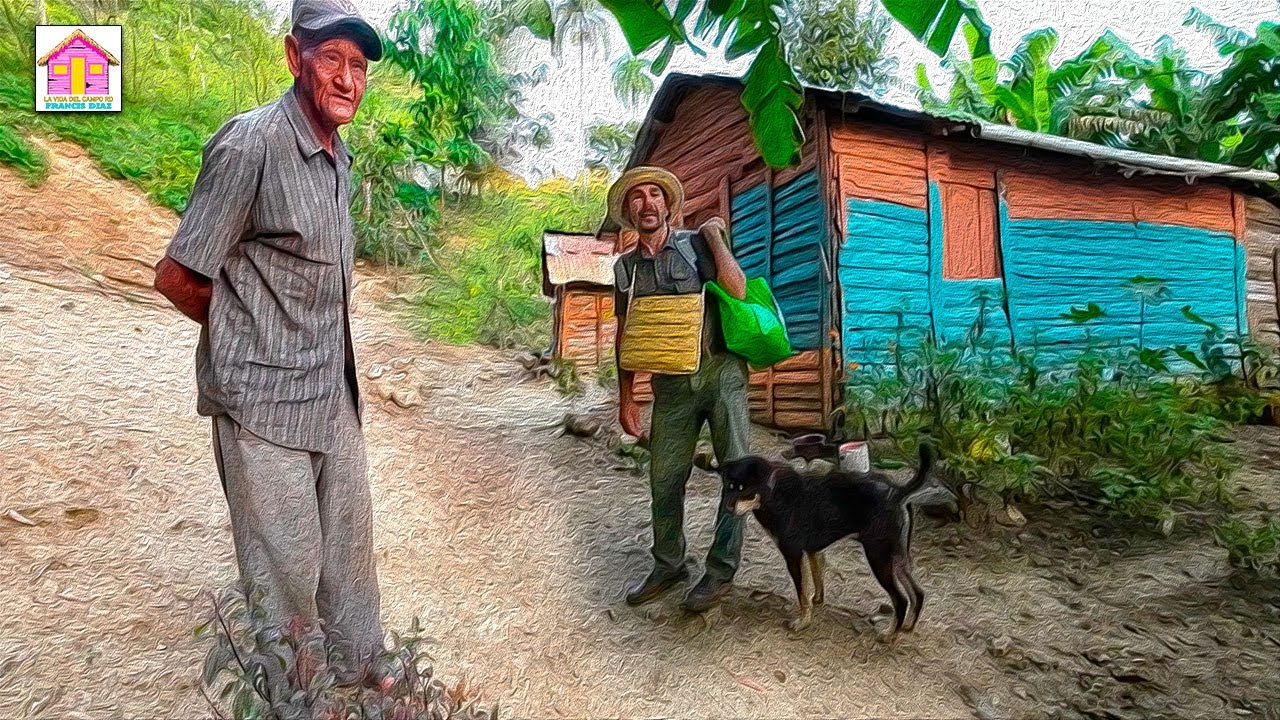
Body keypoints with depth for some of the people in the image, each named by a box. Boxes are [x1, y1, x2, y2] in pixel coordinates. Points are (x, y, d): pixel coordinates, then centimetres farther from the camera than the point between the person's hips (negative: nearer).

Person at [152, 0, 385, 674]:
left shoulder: (338, 156, 10)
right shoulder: (251, 143, -15)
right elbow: (176, 277, -11)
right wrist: (249, 334, 3)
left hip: (333, 393, 8)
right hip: (265, 399, -7)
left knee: (348, 548, 19)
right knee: (285, 568, 6)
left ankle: (365, 670, 39)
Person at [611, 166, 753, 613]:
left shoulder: (696, 244, 0)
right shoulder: (625, 267, 9)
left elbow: (737, 291, -15)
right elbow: (625, 336, 12)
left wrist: (715, 235, -9)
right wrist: (626, 398, 9)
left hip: (721, 371, -3)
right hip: (670, 384, 3)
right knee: (664, 479, 7)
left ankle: (721, 571, 16)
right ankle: (668, 567, 27)